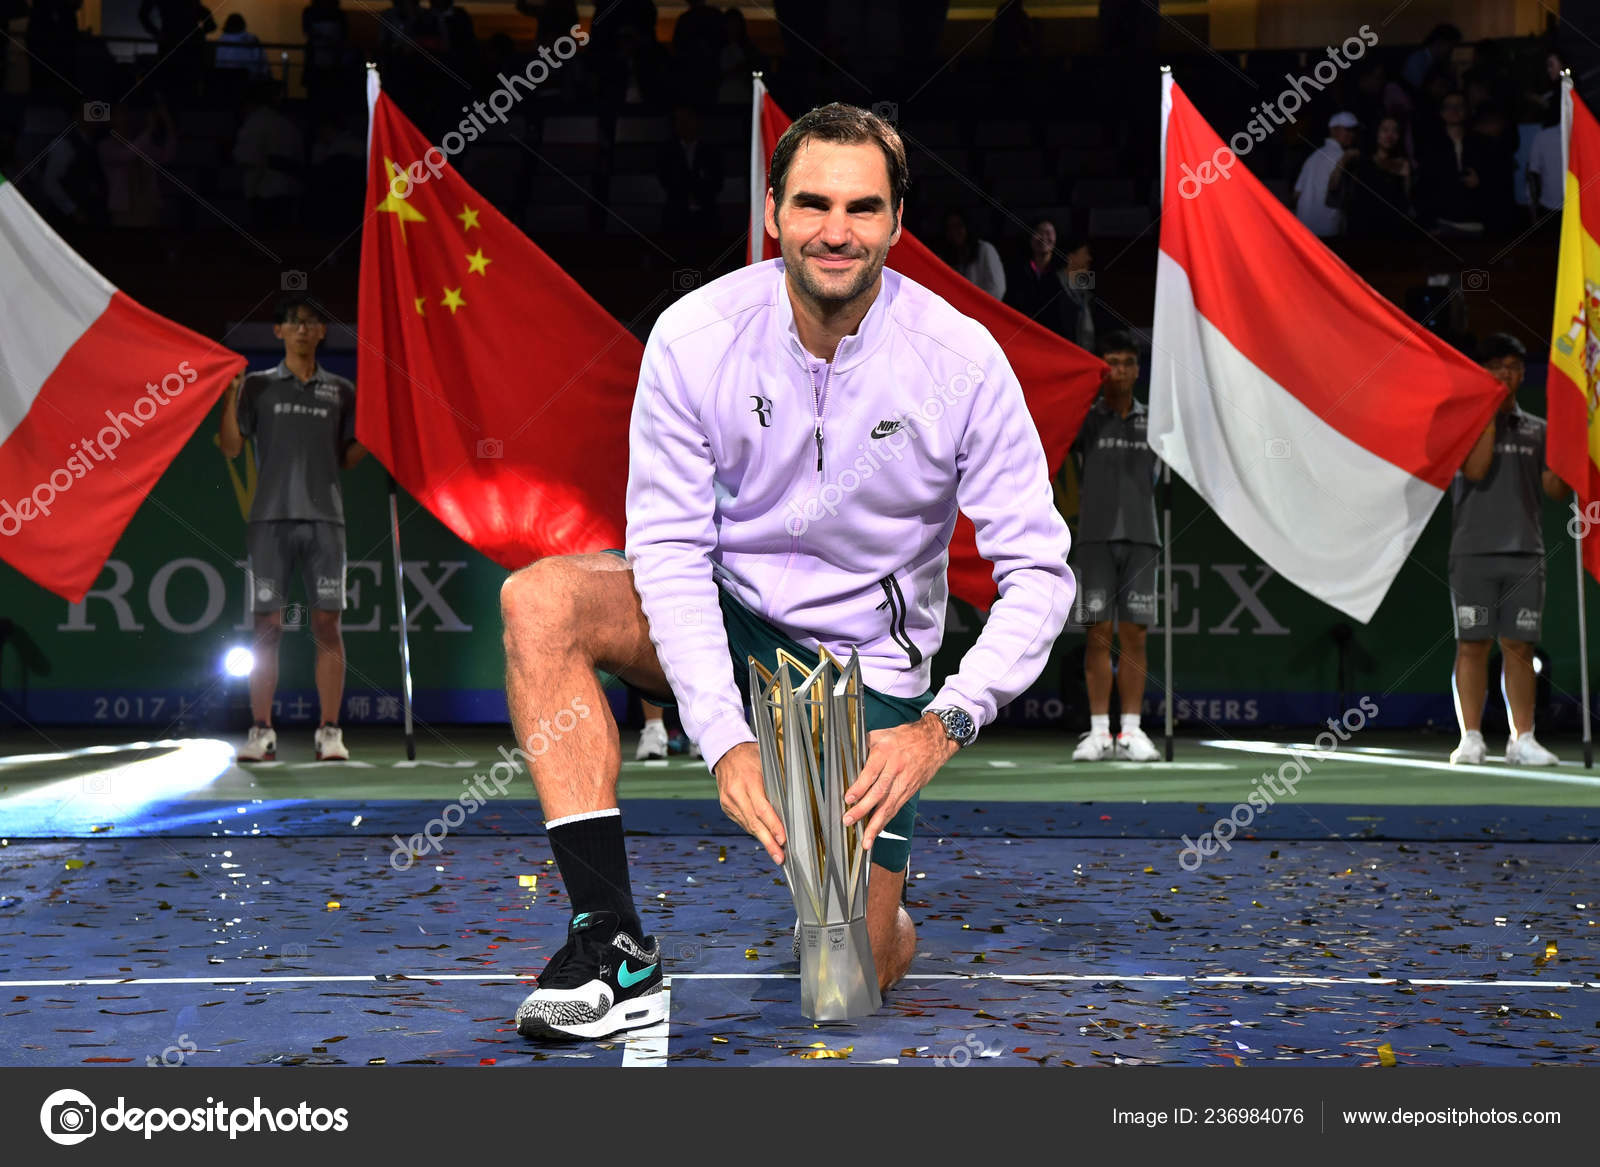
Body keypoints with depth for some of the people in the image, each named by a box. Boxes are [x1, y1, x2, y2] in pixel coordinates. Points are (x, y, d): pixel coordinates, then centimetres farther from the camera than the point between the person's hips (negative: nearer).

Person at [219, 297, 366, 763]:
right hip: (271, 517, -1)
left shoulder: (340, 391, 14)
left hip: (324, 519, 1)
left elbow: (348, 458, 16)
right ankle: (262, 732, 2)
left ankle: (330, 732, 0)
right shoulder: (257, 386, 10)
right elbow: (232, 448, 4)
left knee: (326, 624, -3)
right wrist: (228, 398, -9)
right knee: (267, 626, -2)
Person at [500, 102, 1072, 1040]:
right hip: (721, 618, 1)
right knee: (540, 601, -29)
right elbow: (670, 546, -14)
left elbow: (1039, 572, -12)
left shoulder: (961, 360, -16)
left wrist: (943, 727, -25)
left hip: (866, 663, -1)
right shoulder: (695, 337, -14)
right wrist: (725, 739, -25)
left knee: (858, 971, -11)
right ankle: (615, 946, -27)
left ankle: (874, 876, 30)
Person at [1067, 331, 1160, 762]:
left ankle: (1131, 731, 3)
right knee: (1099, 634, -3)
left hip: (1141, 536, 2)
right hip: (1096, 536, -2)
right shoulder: (1086, 419, 4)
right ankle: (1098, 731, 0)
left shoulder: (1152, 421, 12)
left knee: (1133, 634, 1)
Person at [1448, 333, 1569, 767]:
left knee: (1519, 646, 2)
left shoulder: (1537, 430, 15)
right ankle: (1471, 739, 1)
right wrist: (1491, 415, -9)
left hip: (1525, 552, 3)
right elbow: (1476, 469, -12)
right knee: (1472, 645, -3)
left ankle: (1522, 739, 5)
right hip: (1474, 550, -3)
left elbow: (1558, 489, 8)